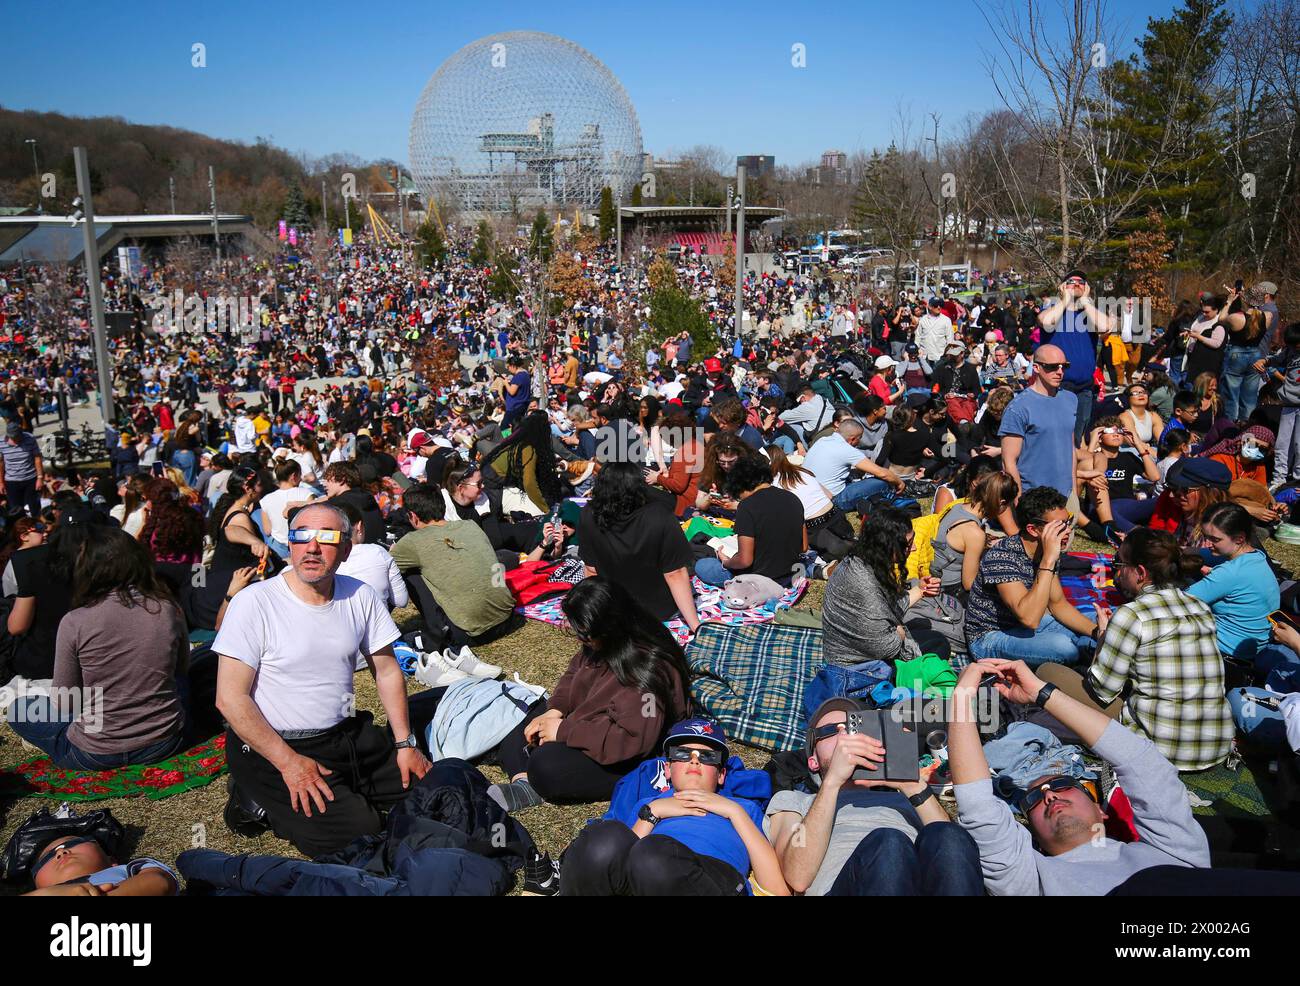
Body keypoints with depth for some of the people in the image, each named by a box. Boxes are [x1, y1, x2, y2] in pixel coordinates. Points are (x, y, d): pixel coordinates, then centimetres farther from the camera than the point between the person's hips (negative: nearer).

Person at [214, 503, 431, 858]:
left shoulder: (360, 596, 0)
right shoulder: (255, 603, -15)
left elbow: (387, 672, 9)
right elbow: (231, 698, -16)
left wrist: (405, 744, 2)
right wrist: (289, 763, -20)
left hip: (349, 735, 6)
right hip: (273, 746, -6)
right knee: (357, 833, -19)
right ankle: (262, 799, 3)